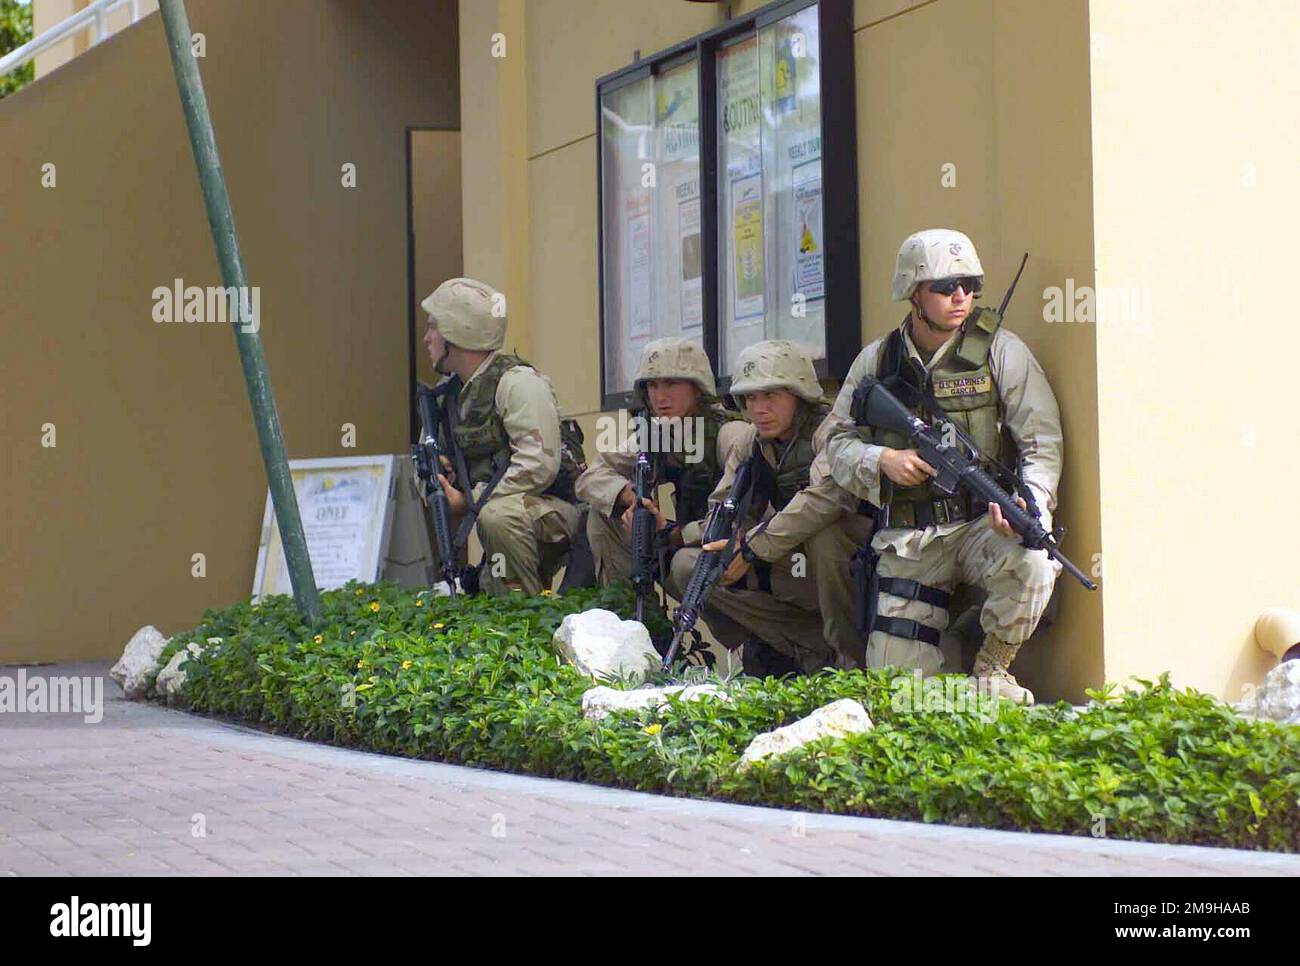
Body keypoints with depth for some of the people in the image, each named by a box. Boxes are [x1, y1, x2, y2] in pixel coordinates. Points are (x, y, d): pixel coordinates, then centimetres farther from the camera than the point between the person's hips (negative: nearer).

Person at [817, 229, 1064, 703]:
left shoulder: (1000, 351, -2)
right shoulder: (877, 361, 6)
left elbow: (1042, 444, -6)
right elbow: (836, 441, 10)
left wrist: (1028, 503, -25)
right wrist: (882, 460, -11)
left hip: (982, 522, -1)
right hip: (908, 540, 2)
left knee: (1031, 562, -37)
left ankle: (992, 668, -9)